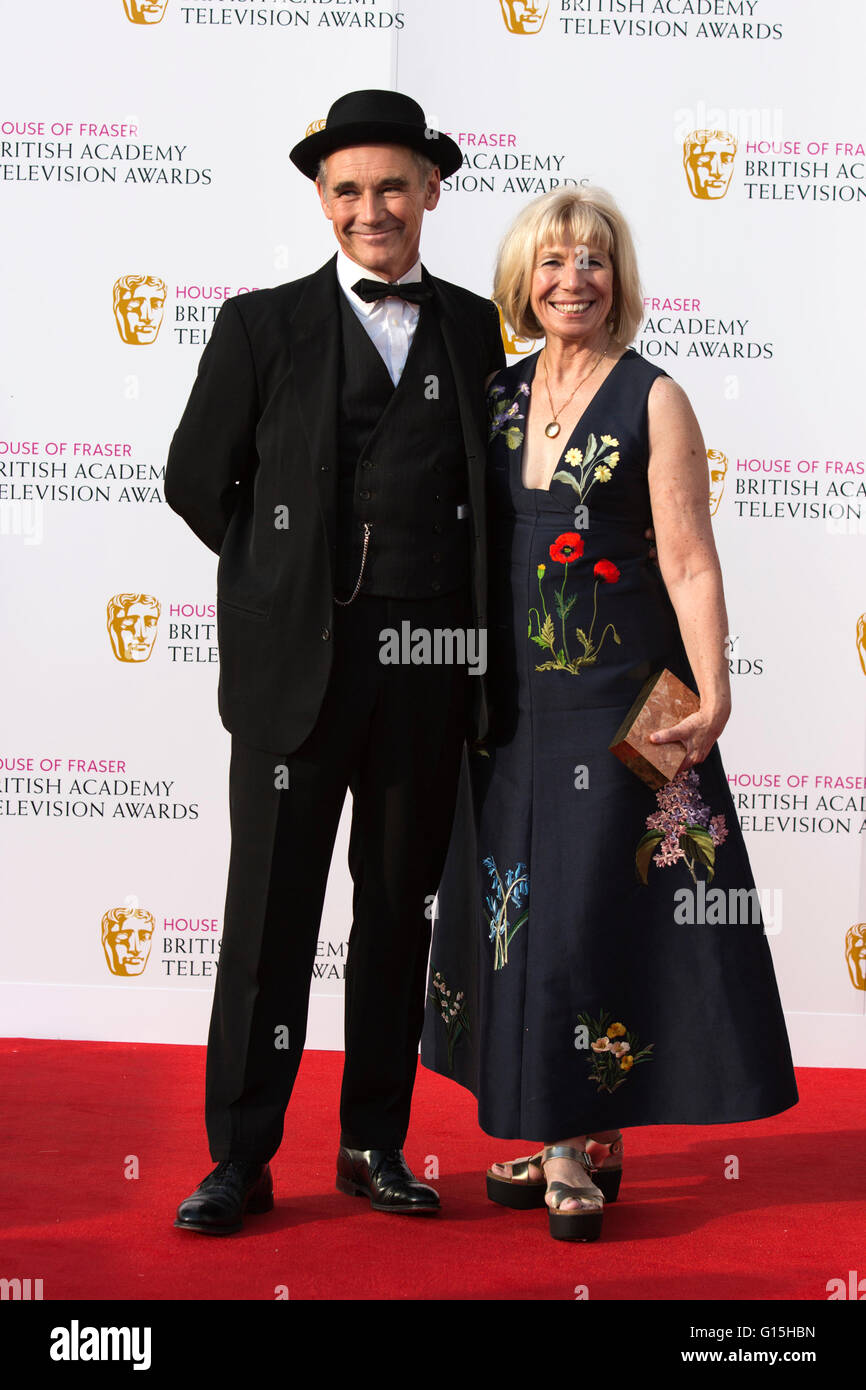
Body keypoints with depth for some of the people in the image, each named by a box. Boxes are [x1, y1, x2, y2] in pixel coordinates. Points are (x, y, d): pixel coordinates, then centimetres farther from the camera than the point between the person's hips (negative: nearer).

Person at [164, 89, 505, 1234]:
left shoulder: (478, 330, 10)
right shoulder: (263, 326, 3)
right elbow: (197, 481, 8)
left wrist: (445, 605, 10)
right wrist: (295, 578, 8)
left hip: (431, 661, 3)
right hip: (298, 658, -2)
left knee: (400, 908, 10)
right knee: (271, 913, 1)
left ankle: (376, 1144, 24)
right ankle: (240, 1160, 13)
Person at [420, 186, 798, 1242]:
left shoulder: (653, 401, -5)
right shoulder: (499, 394, 9)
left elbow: (690, 564, -10)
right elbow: (474, 548, 13)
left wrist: (714, 695, -19)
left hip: (618, 699, -5)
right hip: (513, 704, 5)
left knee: (592, 912, -2)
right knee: (519, 910, 9)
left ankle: (587, 1145, 13)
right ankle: (551, 1134, 23)